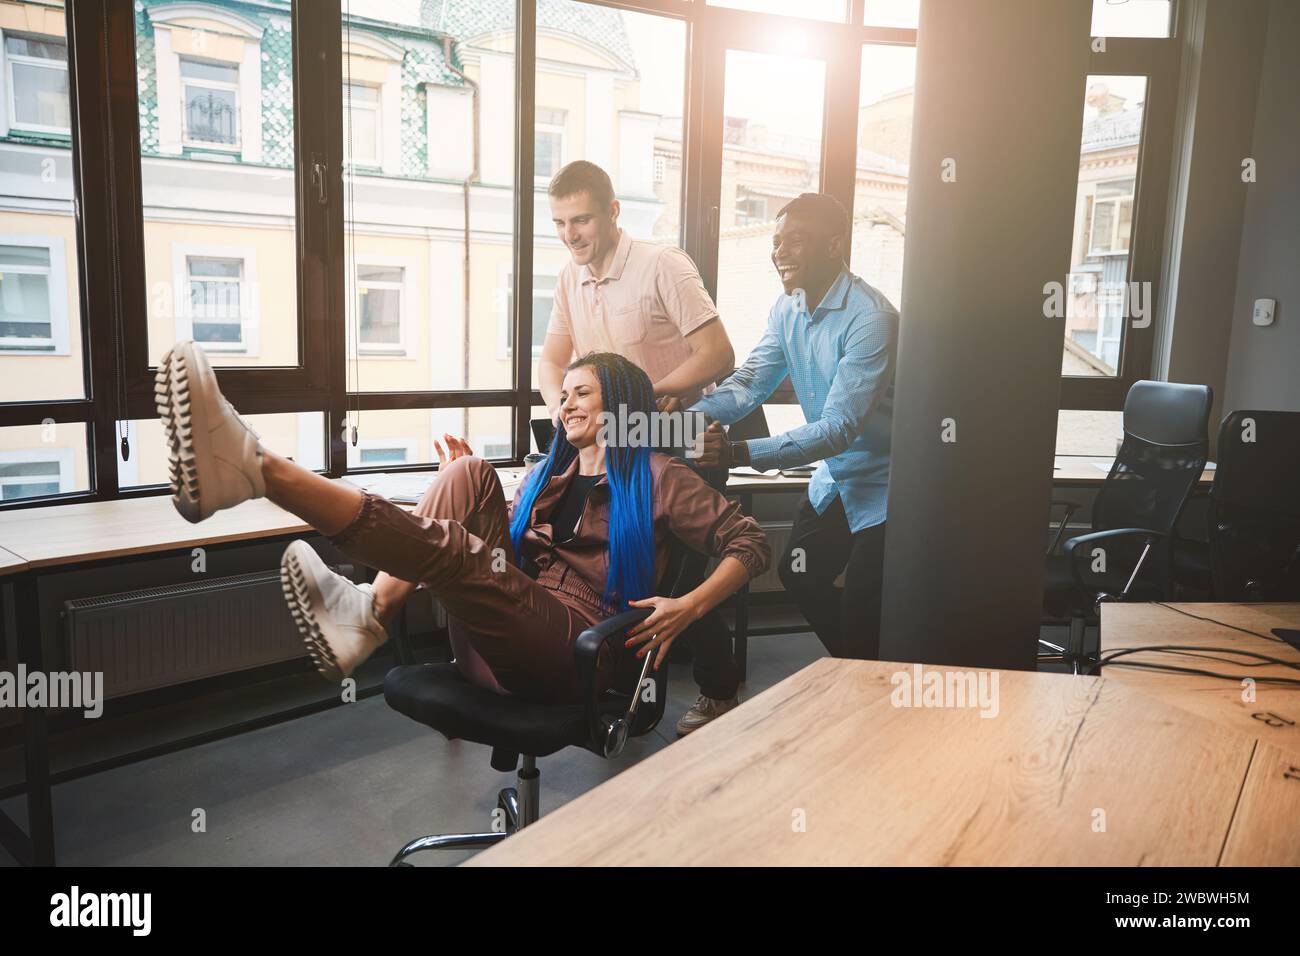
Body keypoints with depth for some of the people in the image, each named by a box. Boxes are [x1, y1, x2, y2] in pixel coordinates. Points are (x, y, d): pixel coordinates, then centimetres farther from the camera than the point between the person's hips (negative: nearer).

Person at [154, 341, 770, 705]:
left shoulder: (655, 478, 6)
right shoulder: (551, 472, 27)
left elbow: (749, 544, 1)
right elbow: (498, 549, 25)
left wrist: (690, 607, -13)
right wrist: (466, 499, 10)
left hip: (572, 651, -6)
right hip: (506, 637, 6)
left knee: (442, 546, -29)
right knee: (471, 474, -7)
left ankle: (253, 468, -38)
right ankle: (371, 611, -25)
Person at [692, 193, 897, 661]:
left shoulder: (871, 319, -28)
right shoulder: (787, 309, -2)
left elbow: (840, 428, -34)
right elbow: (749, 382, -8)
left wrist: (741, 453, -43)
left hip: (882, 485, -8)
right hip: (834, 479, 8)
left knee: (859, 615, -3)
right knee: (798, 578, 18)